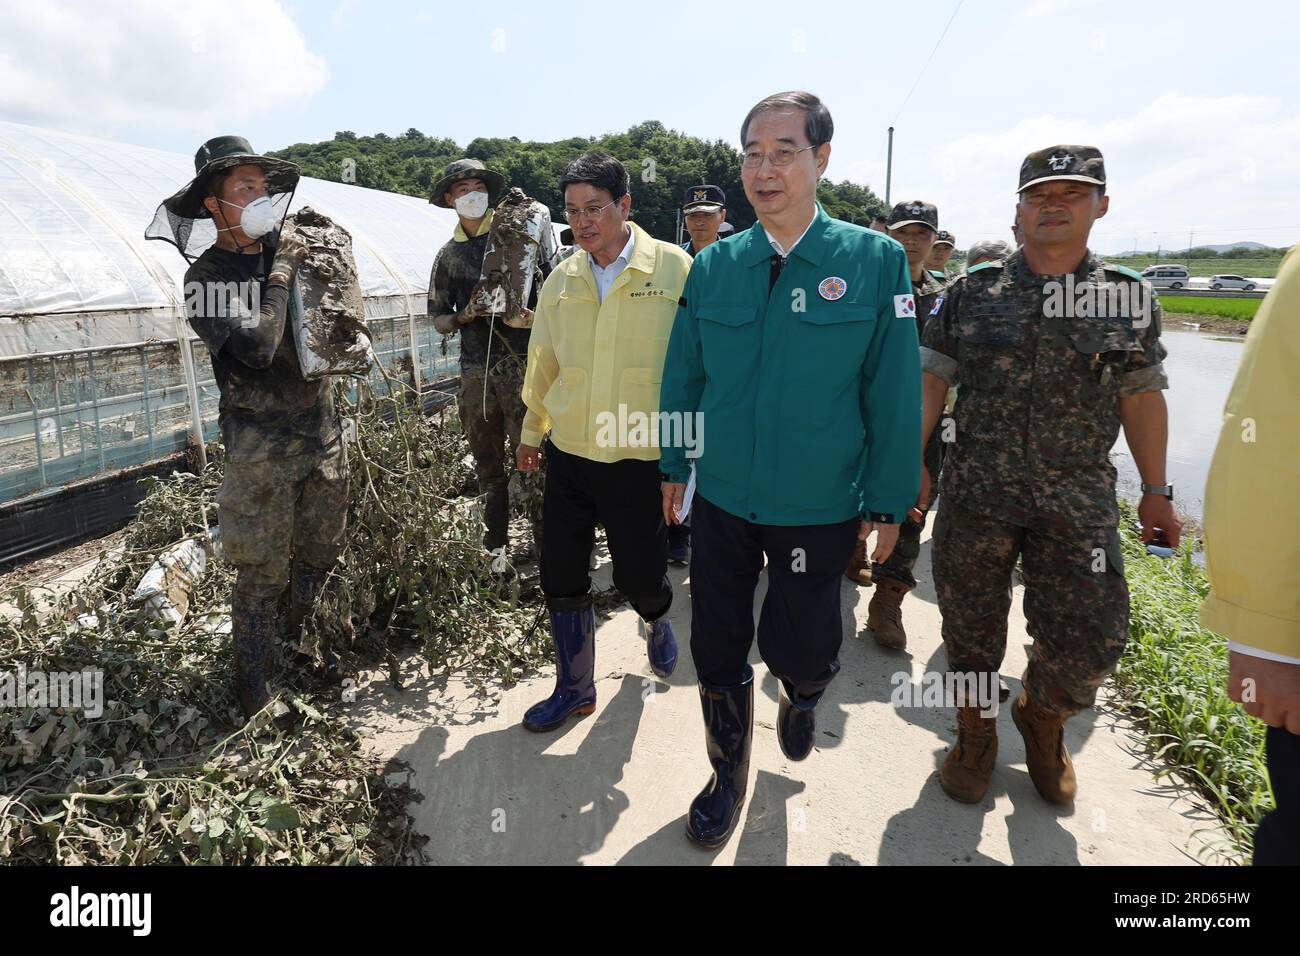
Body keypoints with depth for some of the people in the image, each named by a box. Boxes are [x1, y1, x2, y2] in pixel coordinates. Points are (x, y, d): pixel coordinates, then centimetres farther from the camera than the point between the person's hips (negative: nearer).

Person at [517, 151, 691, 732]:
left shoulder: (675, 269, -8)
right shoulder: (562, 280, 5)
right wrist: (531, 431, 22)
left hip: (641, 460, -4)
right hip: (569, 456, 4)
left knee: (640, 579, 8)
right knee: (561, 580, 8)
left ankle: (656, 623, 46)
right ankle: (574, 689, 30)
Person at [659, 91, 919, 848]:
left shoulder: (875, 261, -9)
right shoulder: (714, 265, -1)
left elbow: (895, 394, -6)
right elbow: (682, 378, 7)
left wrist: (888, 503, -4)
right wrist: (676, 467, 9)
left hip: (820, 509, -2)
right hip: (721, 498, 3)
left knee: (798, 649, 10)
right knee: (718, 650, 11)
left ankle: (801, 698, 50)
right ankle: (729, 777, 38)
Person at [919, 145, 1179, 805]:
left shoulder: (1131, 298, 6)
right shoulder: (972, 292, 2)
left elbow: (1142, 398, 9)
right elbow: (931, 381, 2)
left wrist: (1156, 490, 9)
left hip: (1079, 502, 1)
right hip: (976, 495, -1)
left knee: (1091, 638, 1)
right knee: (971, 629, 9)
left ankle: (1042, 716, 34)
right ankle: (974, 736, 34)